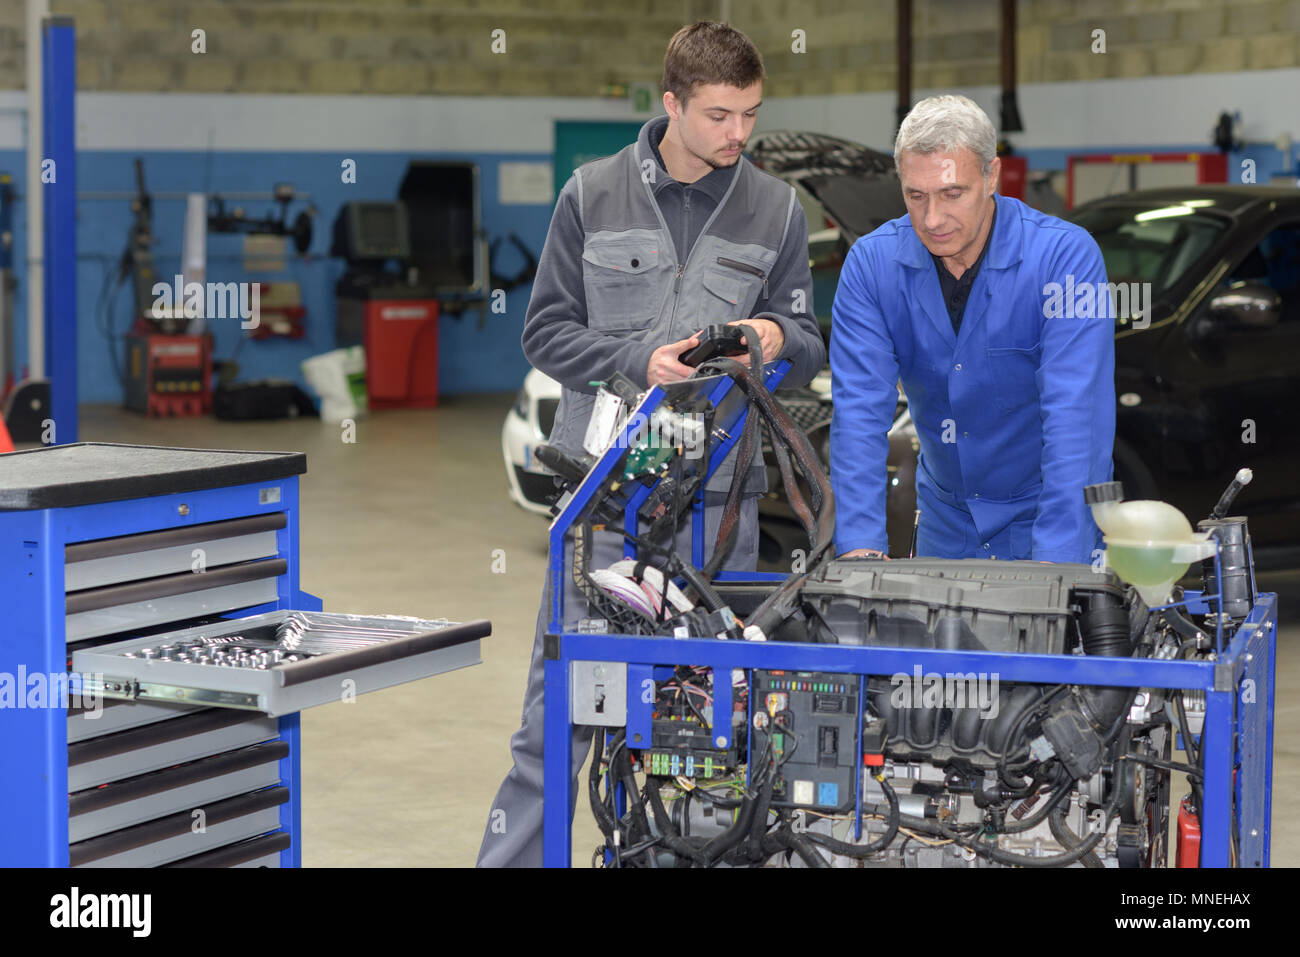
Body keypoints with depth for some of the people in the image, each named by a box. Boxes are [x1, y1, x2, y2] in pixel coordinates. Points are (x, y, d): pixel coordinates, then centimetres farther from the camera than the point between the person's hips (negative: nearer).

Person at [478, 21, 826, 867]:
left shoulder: (777, 211, 7)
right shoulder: (593, 195, 2)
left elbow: (809, 348, 12)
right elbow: (546, 330, 3)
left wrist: (778, 338, -11)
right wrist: (640, 361, -12)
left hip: (719, 493, 2)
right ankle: (513, 854, 6)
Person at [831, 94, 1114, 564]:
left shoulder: (1067, 256, -18)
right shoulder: (871, 264, -8)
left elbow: (1075, 416, -25)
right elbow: (860, 411, -14)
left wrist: (1054, 561, -34)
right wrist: (861, 545, -27)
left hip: (1051, 519, -3)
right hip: (945, 523, 3)